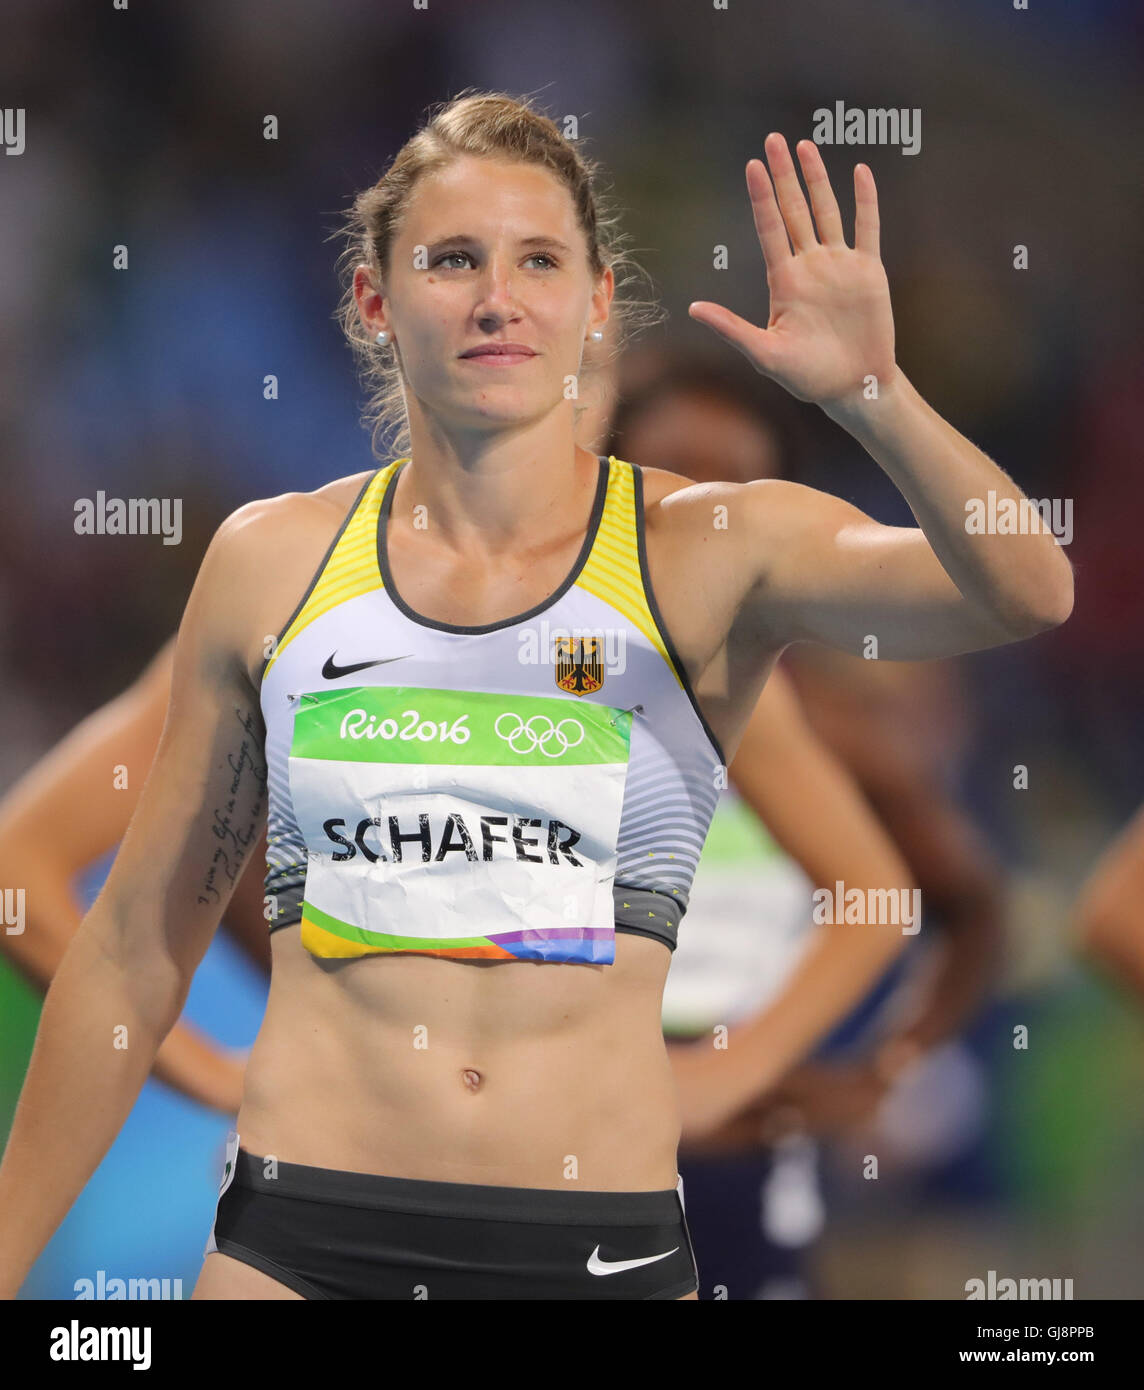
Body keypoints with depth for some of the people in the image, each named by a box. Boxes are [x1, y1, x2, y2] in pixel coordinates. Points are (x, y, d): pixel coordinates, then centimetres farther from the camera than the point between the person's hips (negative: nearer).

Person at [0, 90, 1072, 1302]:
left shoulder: (710, 554, -1)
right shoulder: (271, 563, 5)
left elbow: (1026, 596, -17)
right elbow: (135, 949, 11)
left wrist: (869, 393, -33)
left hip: (605, 1252, -1)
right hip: (301, 1243, 1)